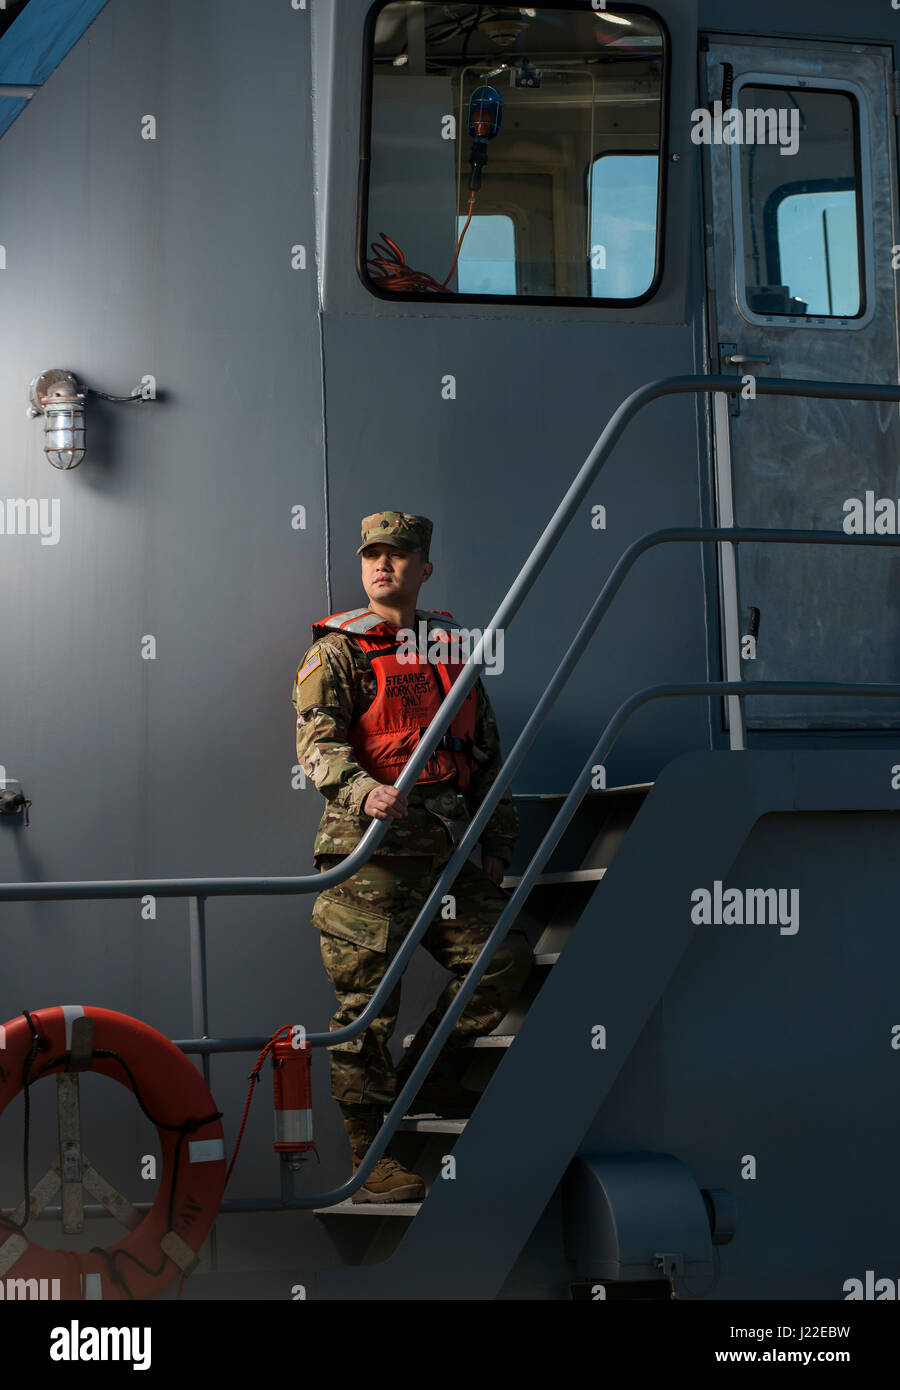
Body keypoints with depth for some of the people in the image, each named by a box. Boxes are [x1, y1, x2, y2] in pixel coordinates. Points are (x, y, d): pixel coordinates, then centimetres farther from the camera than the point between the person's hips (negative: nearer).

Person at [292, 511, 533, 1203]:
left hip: (448, 845, 6)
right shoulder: (338, 651, 3)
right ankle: (369, 1157, 0)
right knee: (368, 998, -6)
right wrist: (364, 789, -29)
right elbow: (317, 740, -10)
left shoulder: (454, 651, 20)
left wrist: (497, 841, 16)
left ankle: (425, 1074, 21)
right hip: (370, 850, -6)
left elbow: (488, 752, 24)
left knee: (505, 956, 1)